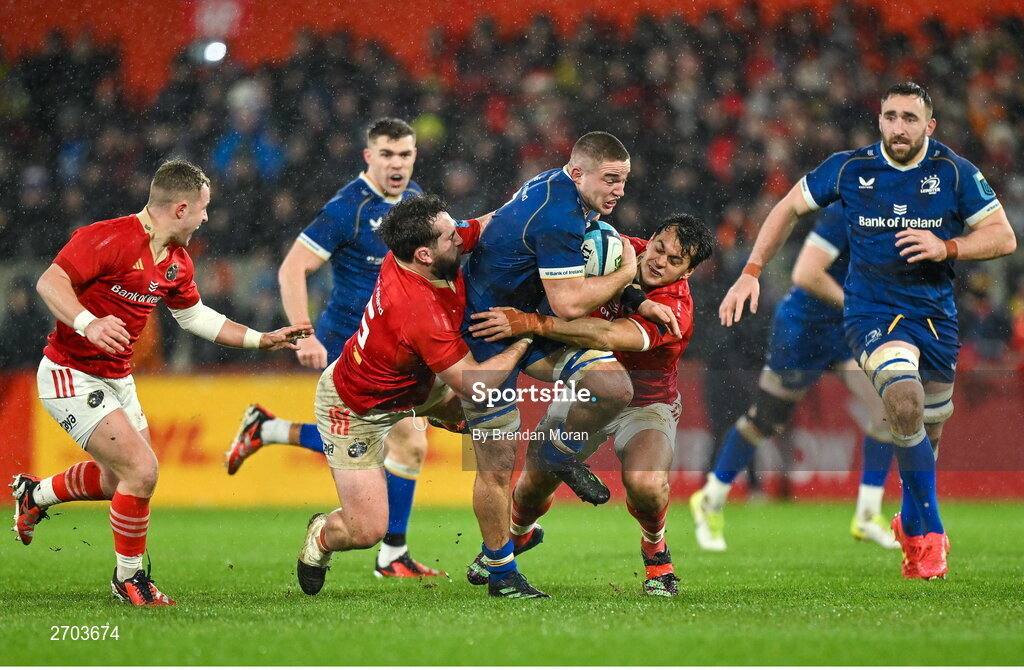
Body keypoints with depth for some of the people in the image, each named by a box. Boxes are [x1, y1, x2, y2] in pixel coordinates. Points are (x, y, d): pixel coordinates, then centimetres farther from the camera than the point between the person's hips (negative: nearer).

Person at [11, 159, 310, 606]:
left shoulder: (176, 262, 6)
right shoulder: (108, 239, -22)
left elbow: (194, 316, 21)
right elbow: (49, 282, -29)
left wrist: (261, 339, 17)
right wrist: (88, 323, -45)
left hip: (117, 380, 9)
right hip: (72, 377, -9)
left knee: (122, 477, 21)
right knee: (141, 471, -16)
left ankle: (35, 494, 45)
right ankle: (128, 577, 3)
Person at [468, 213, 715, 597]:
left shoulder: (675, 310, -32)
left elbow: (609, 336, -47)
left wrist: (530, 323, -52)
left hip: (645, 403, -5)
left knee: (646, 482, -32)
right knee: (534, 482, -1)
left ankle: (655, 550, 3)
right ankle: (518, 534, 37)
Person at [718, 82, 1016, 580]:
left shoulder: (955, 173, -3)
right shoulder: (850, 169, -4)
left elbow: (1003, 237, -2)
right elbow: (790, 207, 8)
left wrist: (946, 247, -19)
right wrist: (751, 272, 1)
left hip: (935, 313, 3)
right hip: (871, 311, -2)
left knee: (928, 430, 11)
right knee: (904, 398, -29)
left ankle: (911, 523, 42)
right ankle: (929, 536, -18)